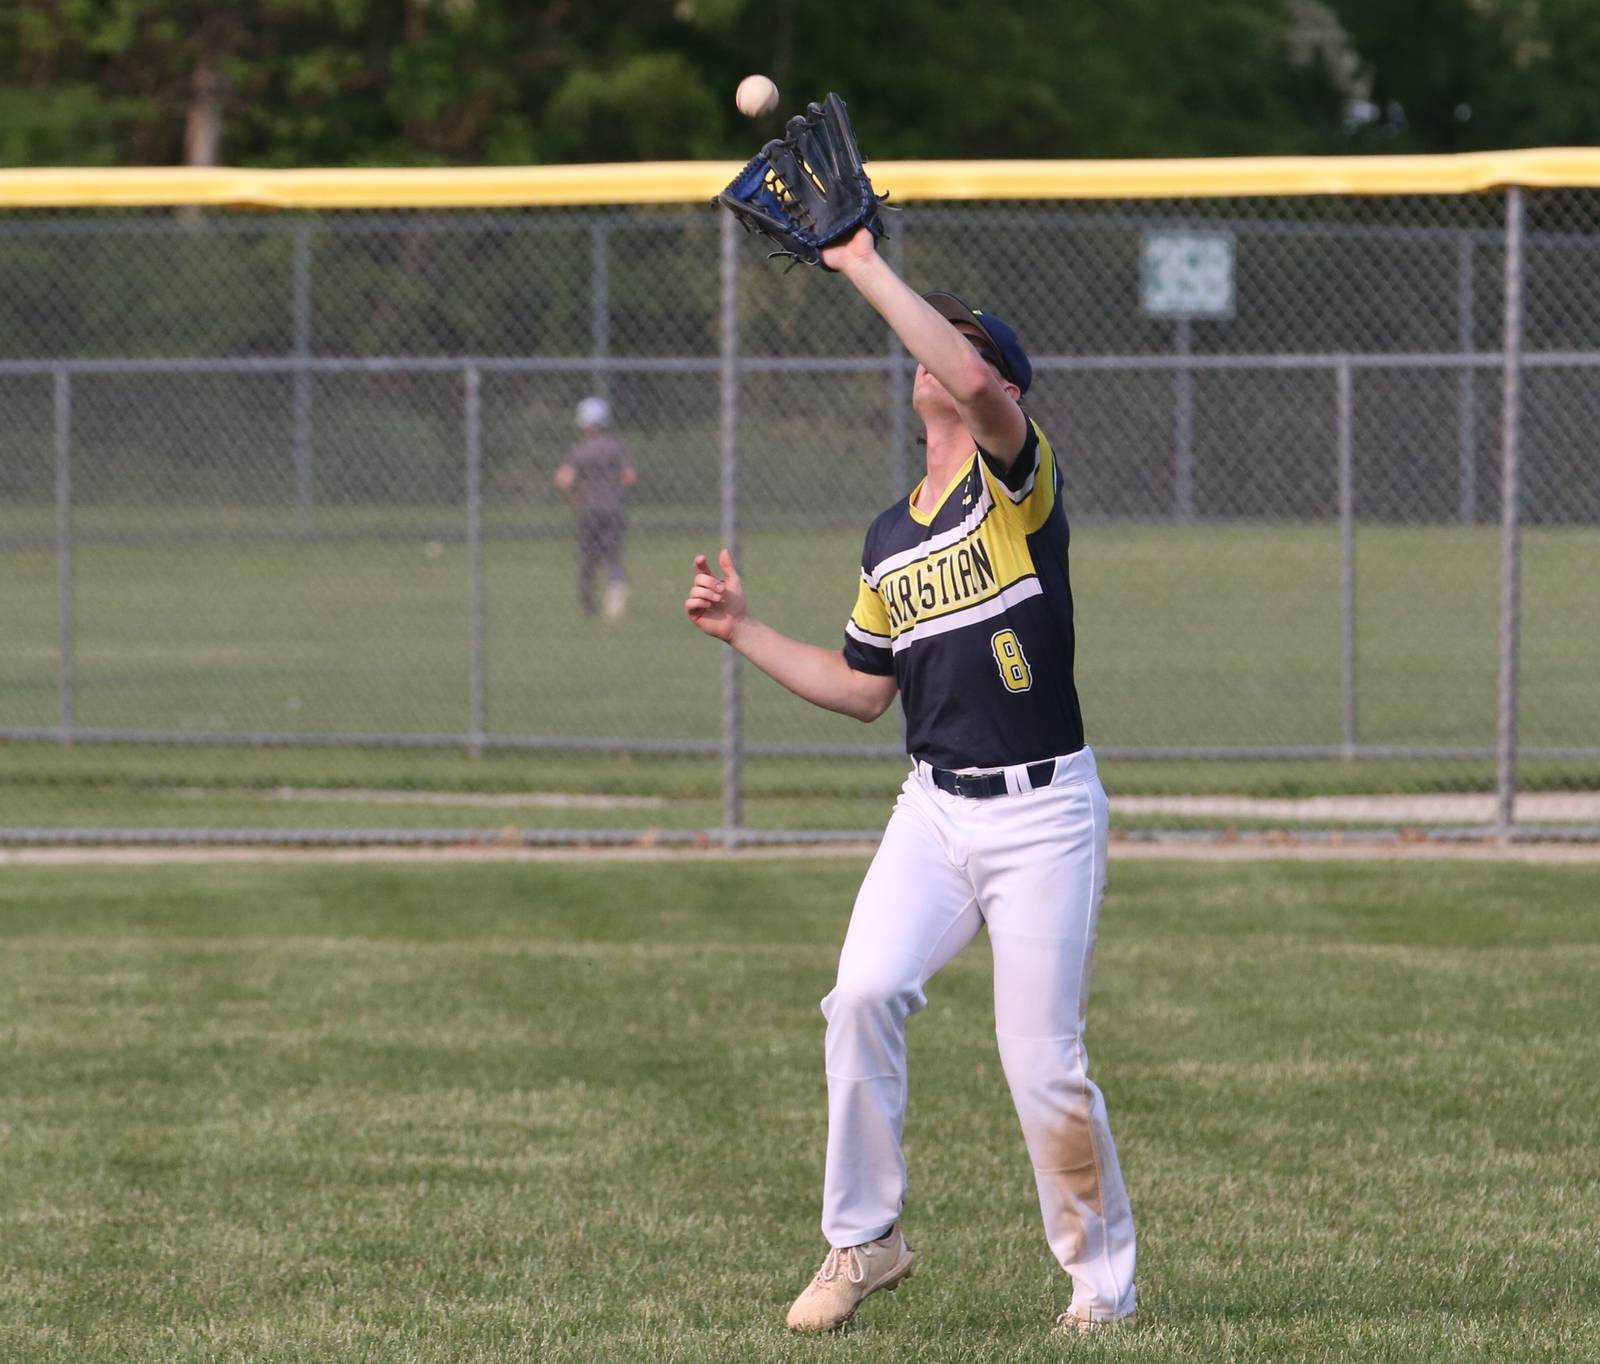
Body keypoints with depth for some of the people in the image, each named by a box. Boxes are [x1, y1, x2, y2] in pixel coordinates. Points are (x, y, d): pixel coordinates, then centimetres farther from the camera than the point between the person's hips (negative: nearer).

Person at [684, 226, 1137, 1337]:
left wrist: (867, 269, -22)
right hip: (934, 810, 5)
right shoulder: (892, 539, 14)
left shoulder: (1021, 476, -6)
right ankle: (863, 1239, -4)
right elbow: (864, 689, 22)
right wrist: (745, 632, 15)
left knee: (1044, 1064, -5)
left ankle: (1104, 1282, 13)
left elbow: (972, 383, -28)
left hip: (1043, 813, -5)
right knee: (864, 994, -17)